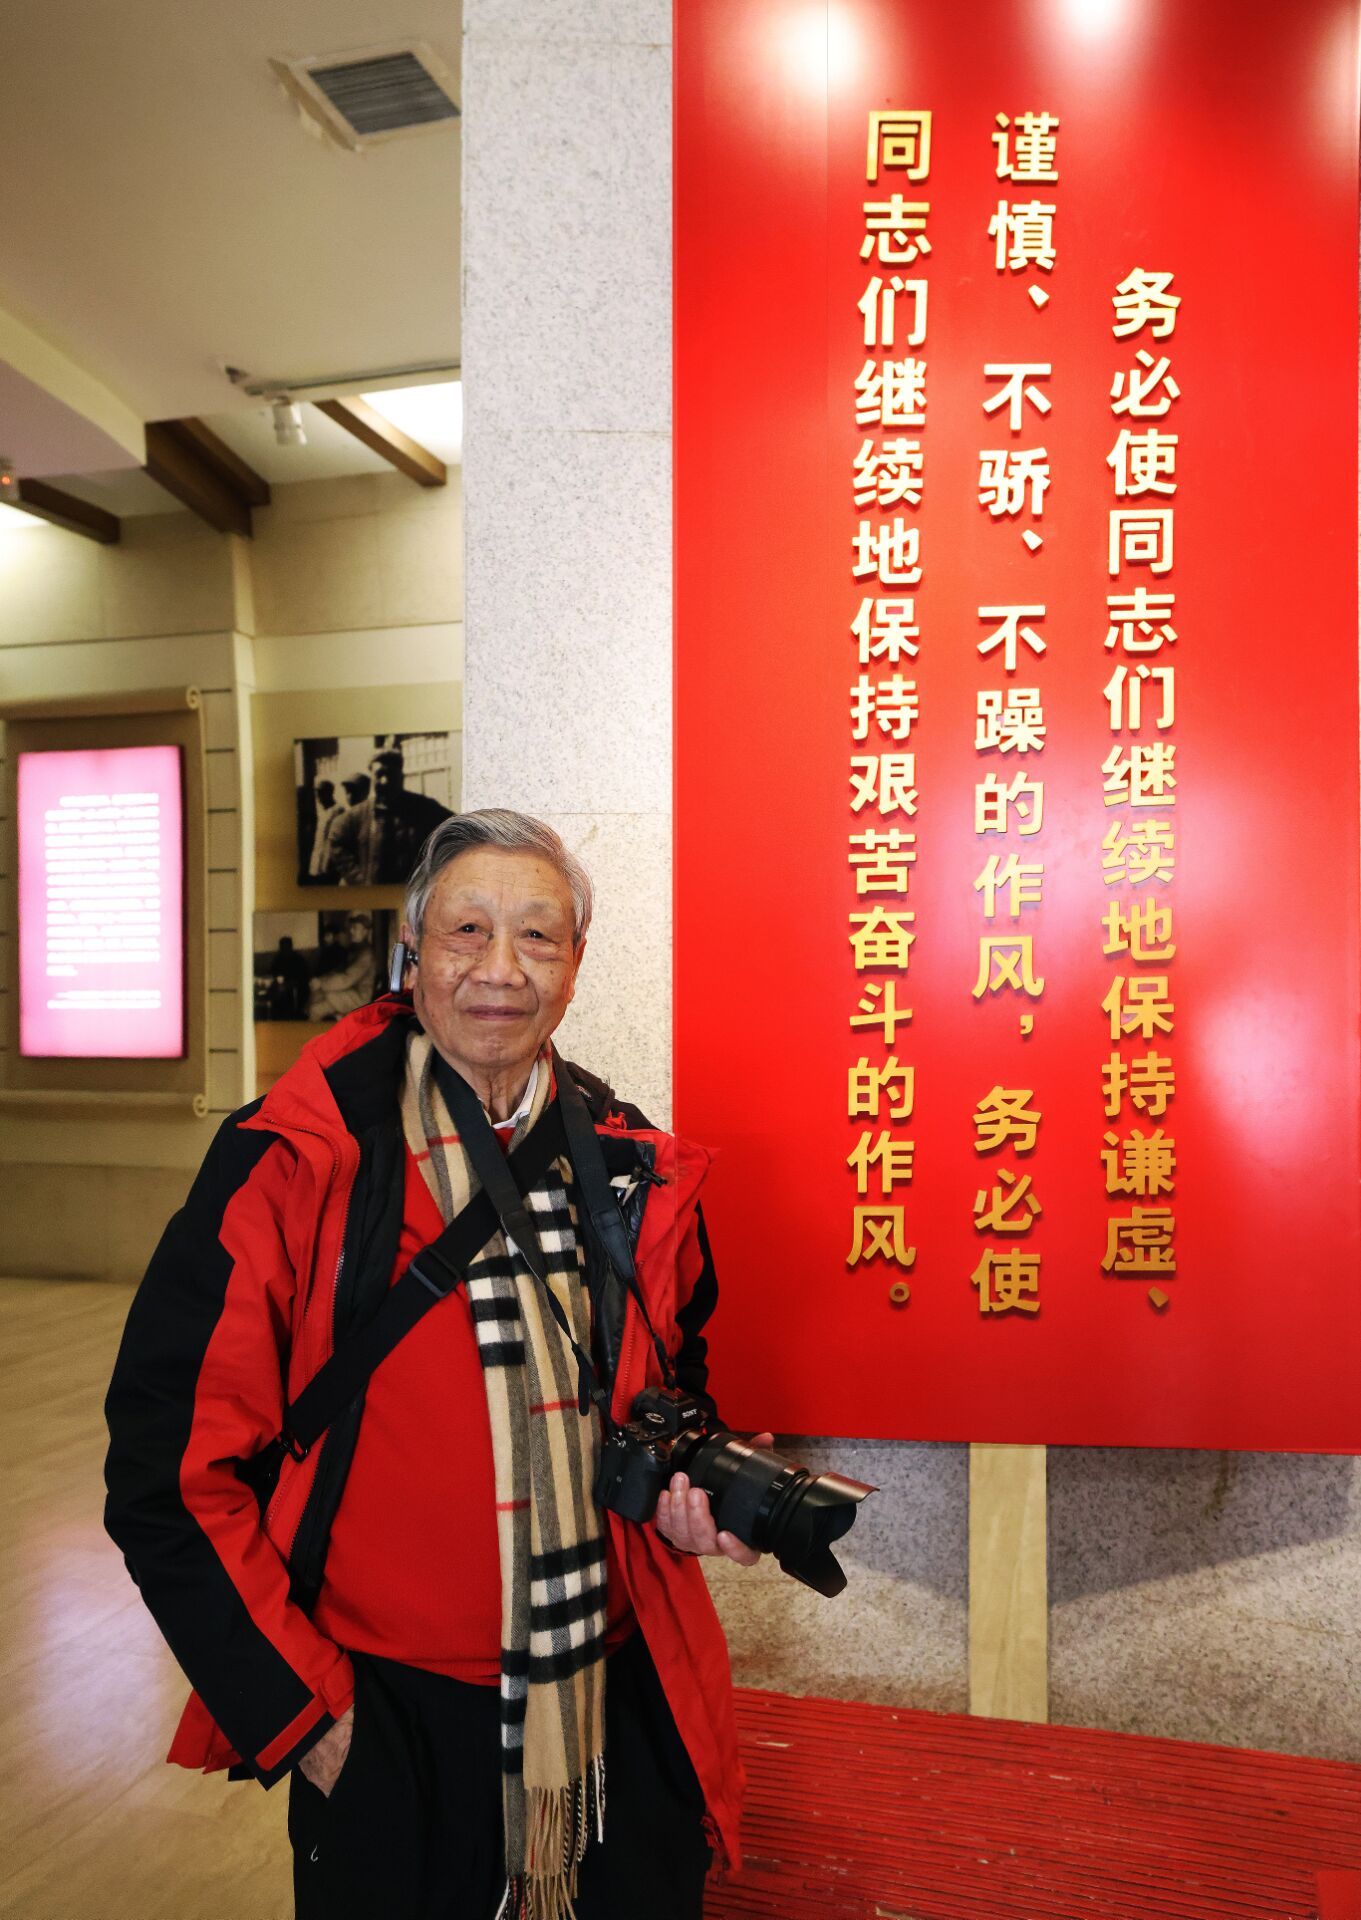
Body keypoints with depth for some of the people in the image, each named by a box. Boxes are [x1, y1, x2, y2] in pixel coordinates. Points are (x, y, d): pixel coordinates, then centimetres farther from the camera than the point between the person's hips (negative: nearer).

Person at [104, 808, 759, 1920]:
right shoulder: (292, 1164, -15)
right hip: (385, 1728, -3)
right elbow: (171, 1466, -13)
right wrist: (296, 1710, -11)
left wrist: (698, 1484, -5)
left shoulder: (639, 1174, -1)